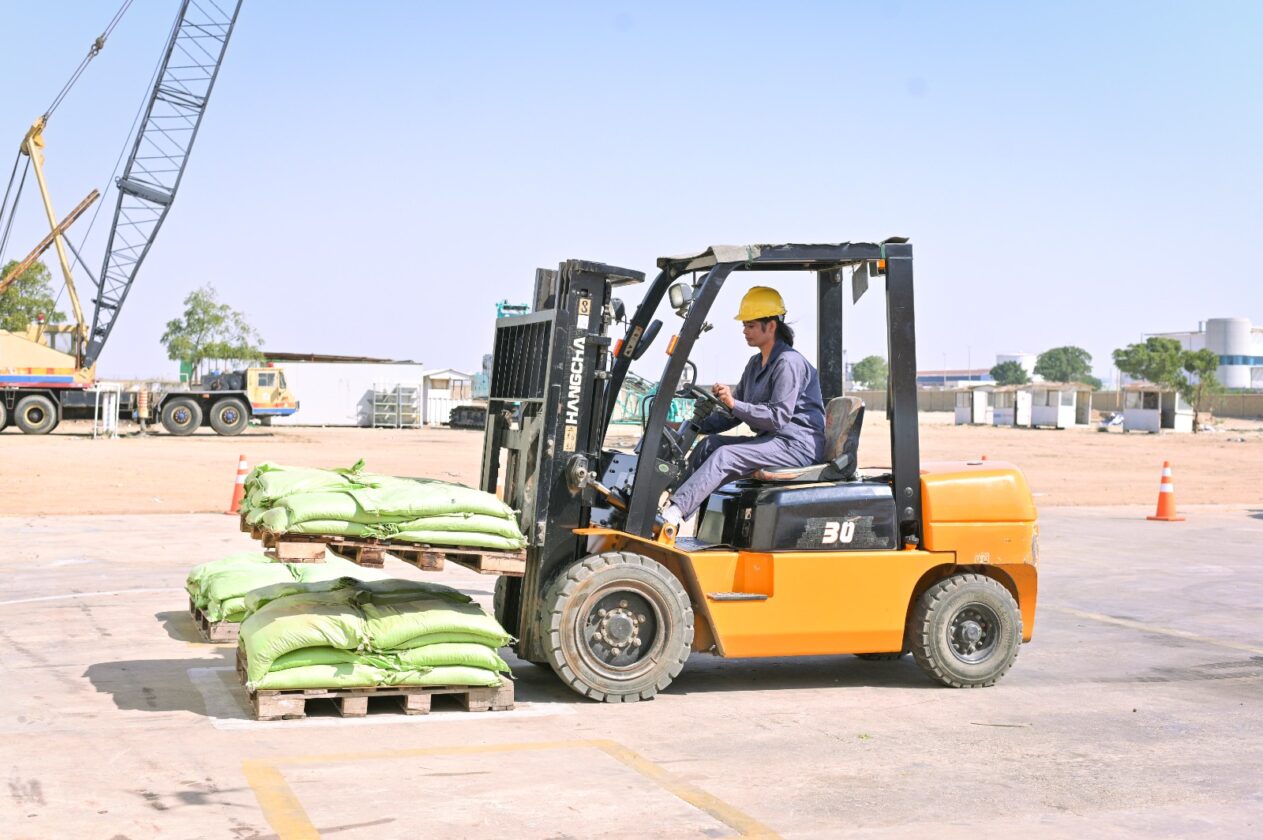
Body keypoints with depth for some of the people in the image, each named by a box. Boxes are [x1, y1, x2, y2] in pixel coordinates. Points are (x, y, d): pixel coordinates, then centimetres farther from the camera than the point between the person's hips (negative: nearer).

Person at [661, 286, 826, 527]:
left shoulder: (788, 363, -13)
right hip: (771, 440, 10)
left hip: (798, 444, -10)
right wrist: (698, 425, 6)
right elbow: (735, 413, 19)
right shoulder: (756, 363, 18)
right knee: (709, 444, -6)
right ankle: (673, 499, -16)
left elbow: (778, 417, -20)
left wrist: (734, 404, -25)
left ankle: (673, 513, -36)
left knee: (725, 456, -25)